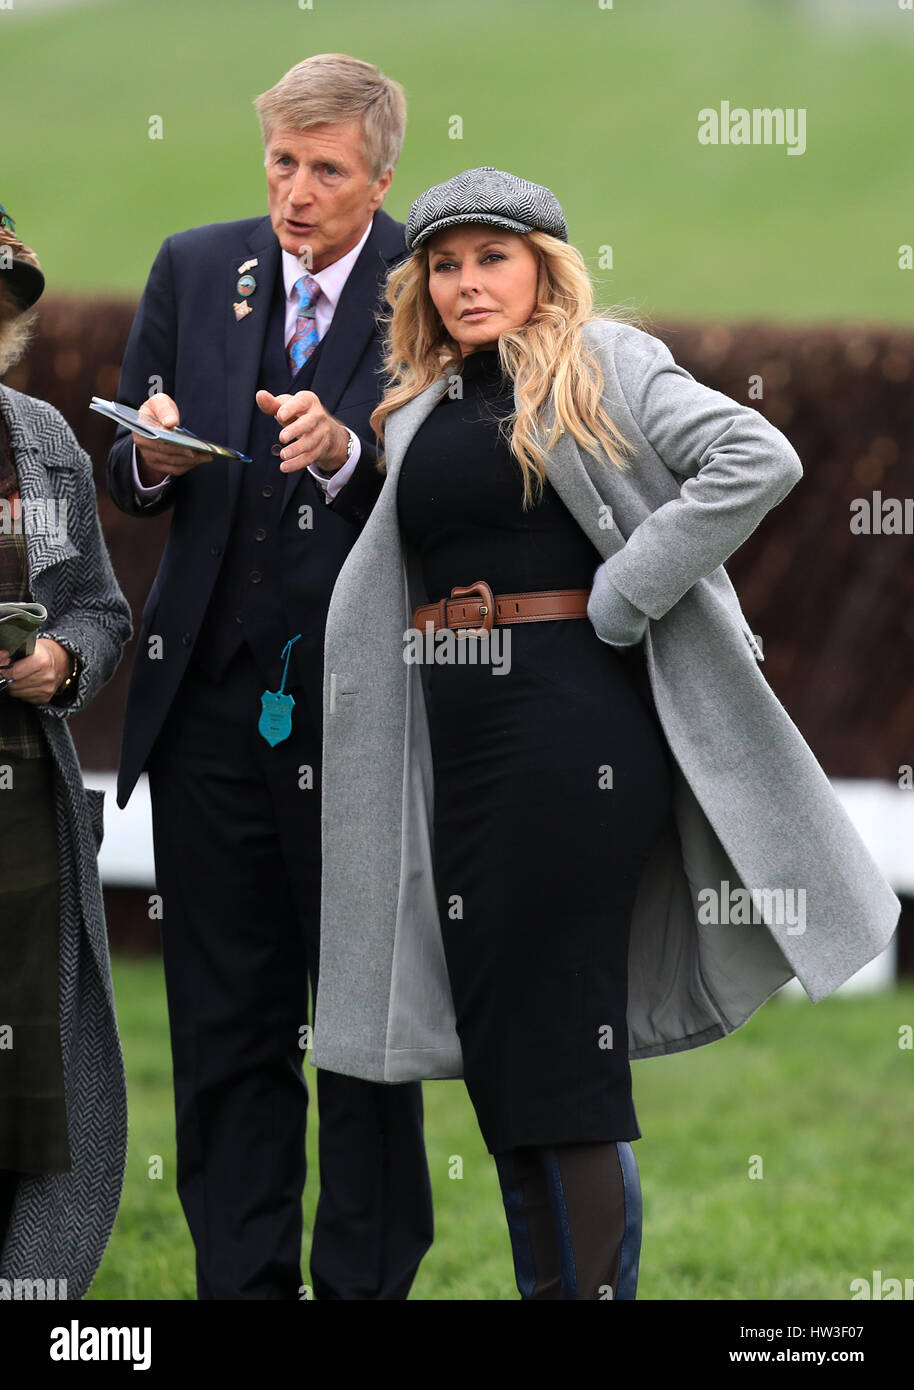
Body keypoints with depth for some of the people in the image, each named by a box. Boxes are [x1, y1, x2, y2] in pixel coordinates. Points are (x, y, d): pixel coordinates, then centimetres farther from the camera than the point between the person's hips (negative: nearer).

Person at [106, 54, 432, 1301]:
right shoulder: (195, 269, 7)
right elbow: (128, 482, 10)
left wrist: (346, 450, -28)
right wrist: (150, 457, -12)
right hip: (212, 706, 4)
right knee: (224, 1029, 9)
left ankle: (367, 1284, 13)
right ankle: (240, 1282, 18)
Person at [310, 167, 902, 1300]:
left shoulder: (601, 366, -3)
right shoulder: (420, 408, 17)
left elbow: (759, 458, -16)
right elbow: (386, 590, 22)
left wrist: (623, 596, -15)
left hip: (571, 722, -7)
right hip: (454, 734, 7)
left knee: (557, 1041, -8)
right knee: (495, 1045, 9)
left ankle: (596, 1281, -4)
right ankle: (542, 1281, 16)